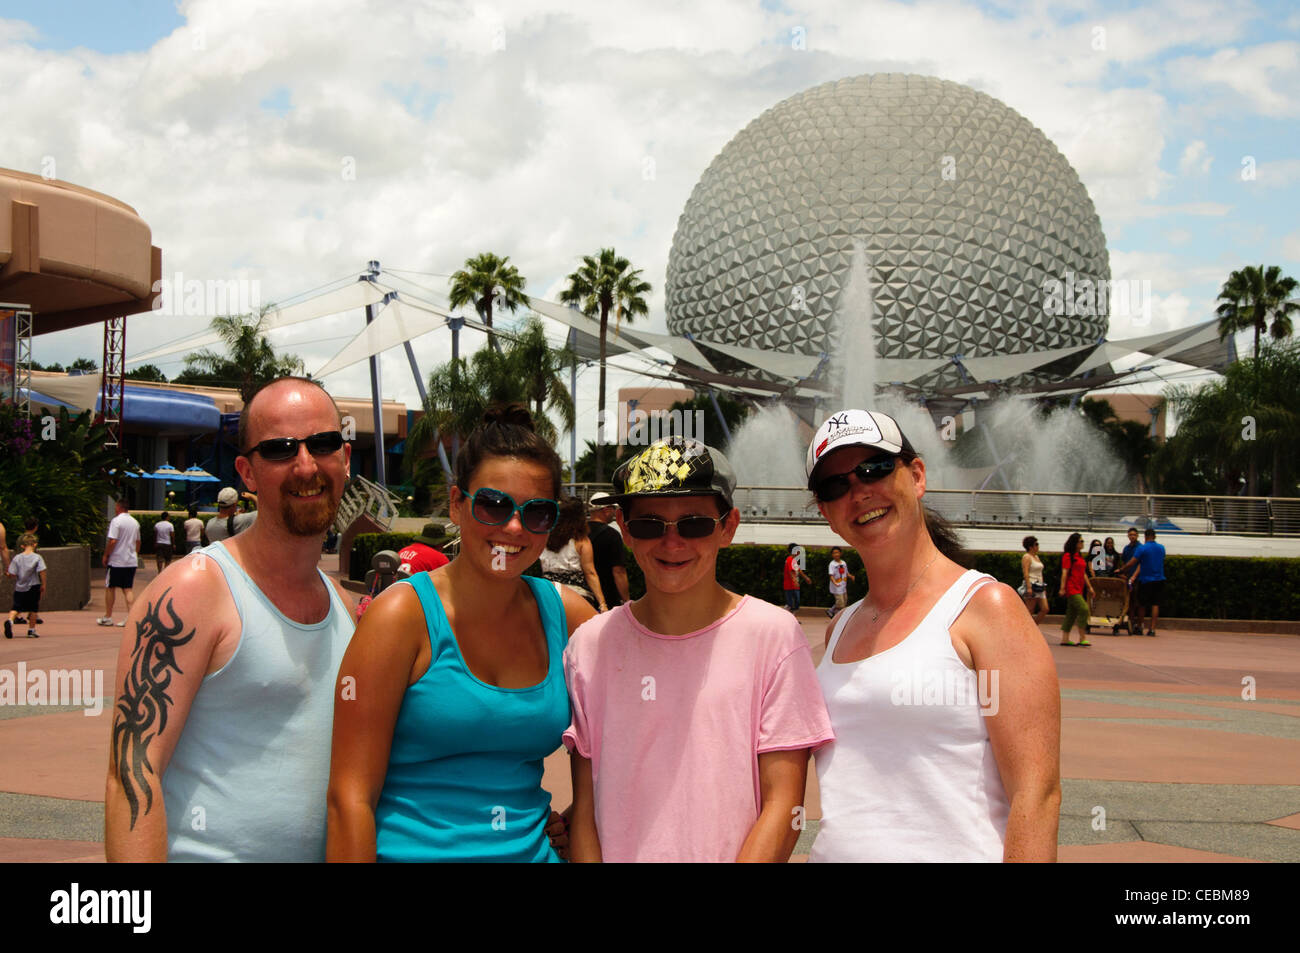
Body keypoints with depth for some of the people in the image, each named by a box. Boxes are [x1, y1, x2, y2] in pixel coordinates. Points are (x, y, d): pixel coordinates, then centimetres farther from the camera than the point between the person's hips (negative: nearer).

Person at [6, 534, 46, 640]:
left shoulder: (17, 558, -1)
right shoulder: (37, 557, -7)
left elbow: (12, 574, -3)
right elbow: (42, 572, -12)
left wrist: (16, 583, 16)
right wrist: (43, 584, -2)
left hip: (19, 587, 1)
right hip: (33, 587, -1)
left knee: (16, 607, 7)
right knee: (33, 609, 9)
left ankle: (10, 620, -20)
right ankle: (31, 630, 13)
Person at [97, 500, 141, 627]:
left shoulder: (116, 521, -12)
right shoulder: (135, 522, 10)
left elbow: (112, 541, -17)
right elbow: (138, 541, 17)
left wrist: (106, 555, -7)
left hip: (116, 561, -6)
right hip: (131, 561, 6)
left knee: (110, 588, 7)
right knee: (128, 589, 6)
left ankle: (107, 617, 14)